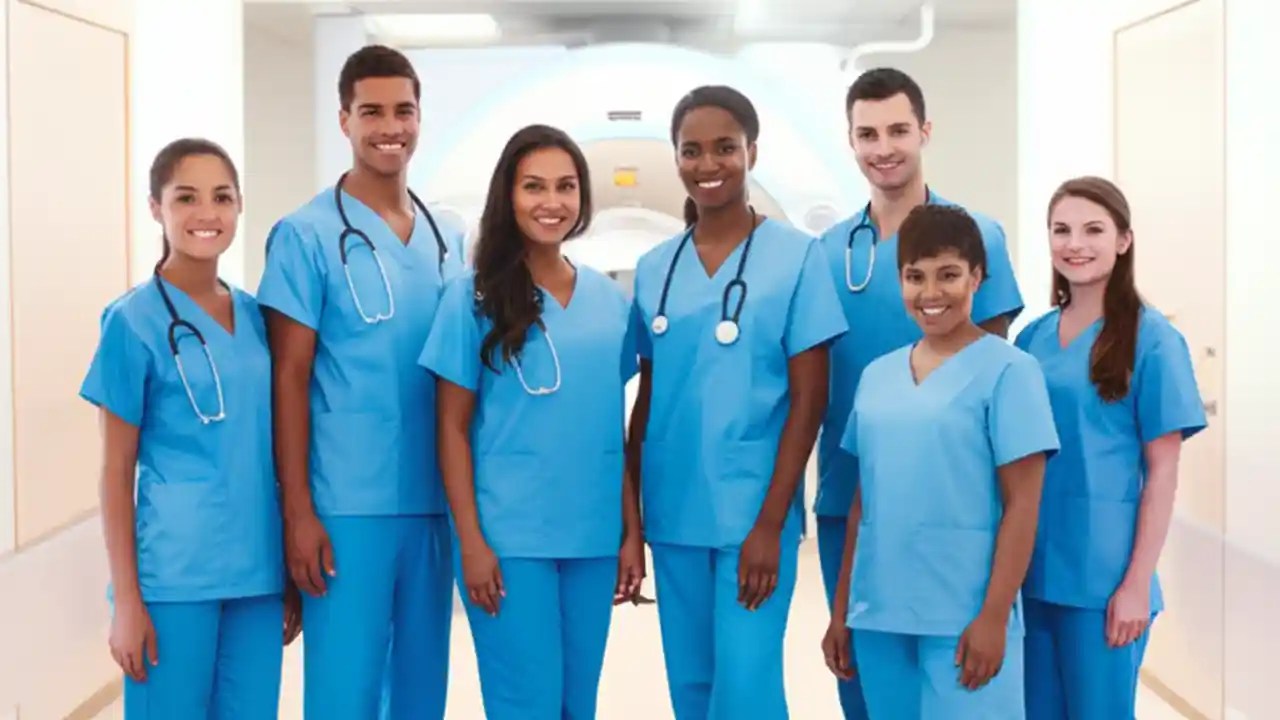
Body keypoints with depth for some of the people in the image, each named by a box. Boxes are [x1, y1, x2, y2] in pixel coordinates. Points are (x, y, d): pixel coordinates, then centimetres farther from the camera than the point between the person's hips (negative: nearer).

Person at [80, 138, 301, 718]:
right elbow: (117, 471, -5)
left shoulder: (256, 316, 9)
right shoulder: (134, 321, -5)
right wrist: (127, 599, -8)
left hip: (258, 572, 5)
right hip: (173, 575, -5)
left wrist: (293, 573, 12)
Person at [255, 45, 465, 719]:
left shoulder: (446, 240, 11)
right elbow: (290, 376, -7)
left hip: (434, 500, 5)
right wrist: (298, 510, -12)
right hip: (348, 506, -5)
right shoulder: (306, 235, -5)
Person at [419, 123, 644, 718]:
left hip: (595, 537, 4)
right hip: (507, 538, -4)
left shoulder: (609, 300, 9)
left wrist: (632, 532, 7)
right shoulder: (474, 297, -2)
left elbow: (616, 425, 12)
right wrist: (471, 540, -10)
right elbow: (453, 427, -3)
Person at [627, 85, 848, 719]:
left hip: (751, 511, -4)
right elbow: (646, 399, 11)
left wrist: (770, 522, -13)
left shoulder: (796, 255, -5)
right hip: (672, 513, 4)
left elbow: (808, 399, -8)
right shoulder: (654, 269, 7)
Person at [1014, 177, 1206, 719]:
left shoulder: (1151, 338, -6)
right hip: (1028, 567, 5)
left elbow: (1162, 471, -7)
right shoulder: (1032, 338, 8)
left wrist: (1137, 583, -11)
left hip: (1102, 573, -5)